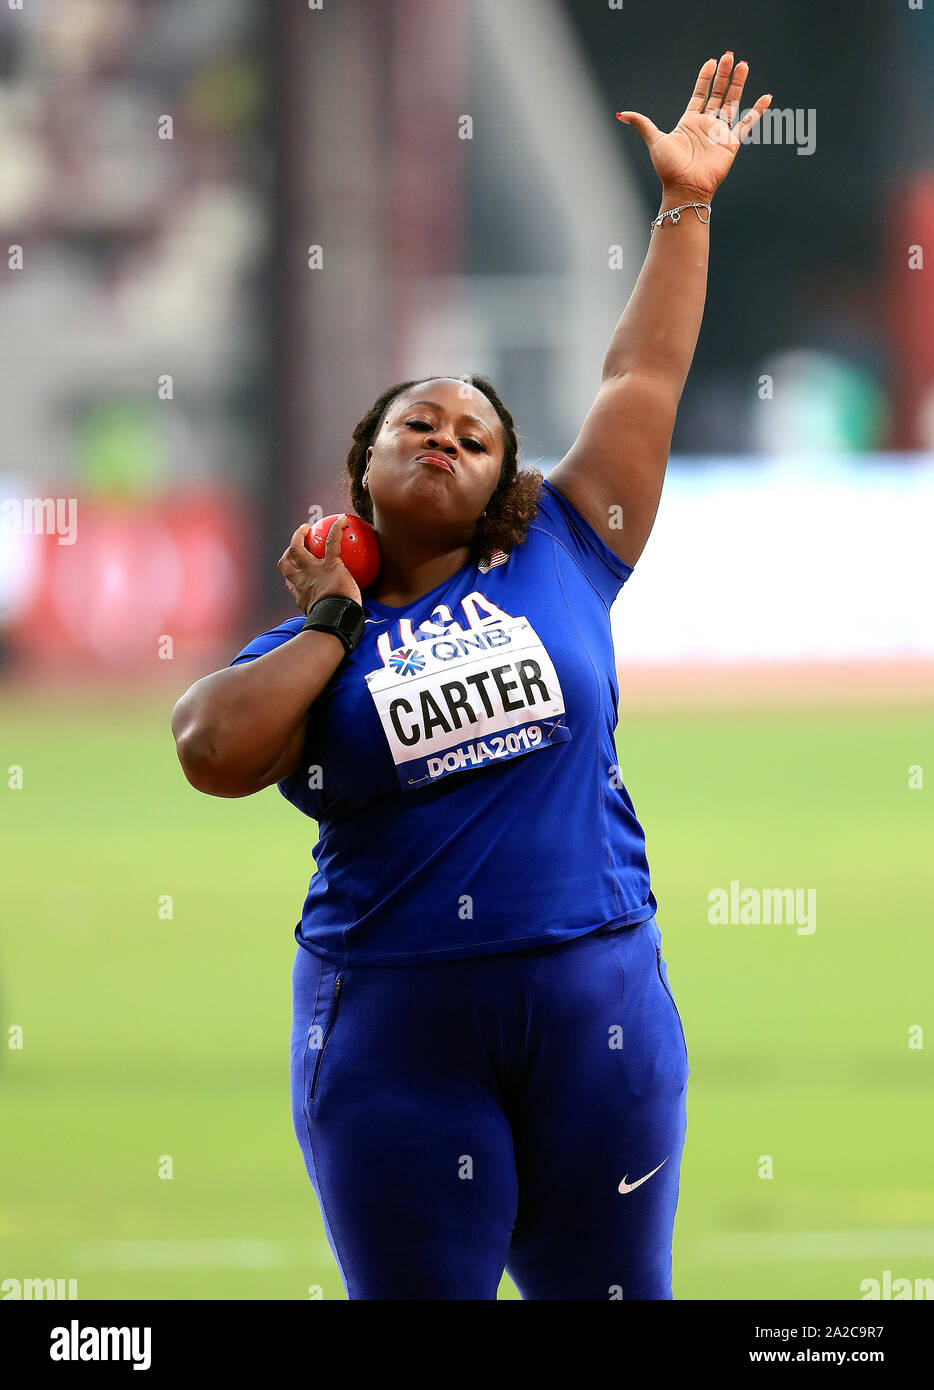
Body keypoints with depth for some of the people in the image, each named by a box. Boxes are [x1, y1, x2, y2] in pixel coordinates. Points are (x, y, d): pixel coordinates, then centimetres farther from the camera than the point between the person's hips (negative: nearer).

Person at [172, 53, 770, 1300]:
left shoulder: (552, 564, 7)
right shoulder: (315, 647, 5)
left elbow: (644, 377, 10)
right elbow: (212, 754, -15)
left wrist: (686, 203, 10)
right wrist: (330, 621, -5)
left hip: (594, 1003, 1)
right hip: (393, 1029, -1)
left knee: (612, 1293, 9)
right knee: (417, 1296, 5)